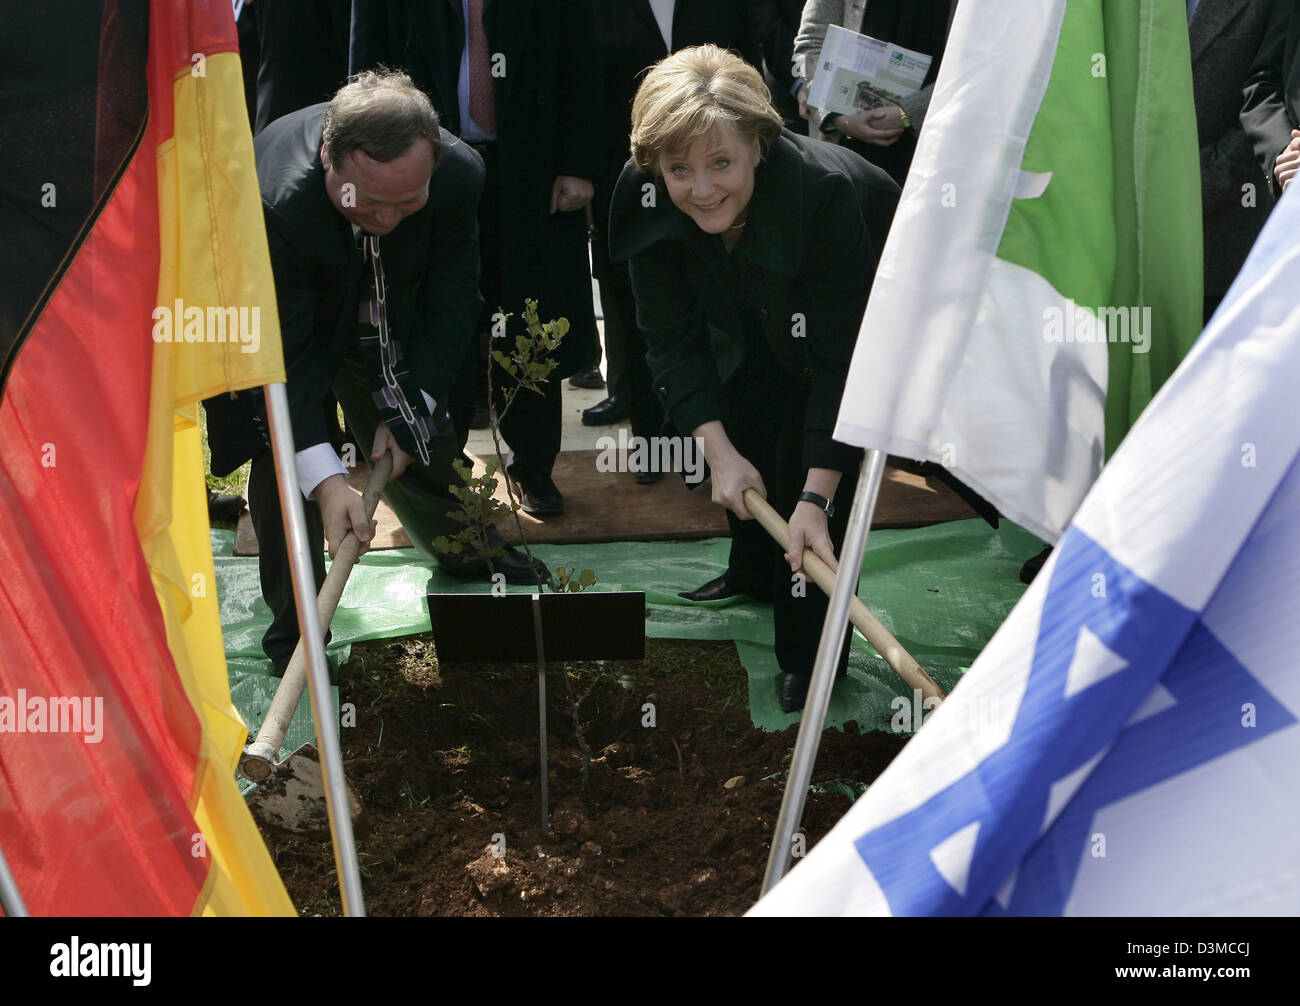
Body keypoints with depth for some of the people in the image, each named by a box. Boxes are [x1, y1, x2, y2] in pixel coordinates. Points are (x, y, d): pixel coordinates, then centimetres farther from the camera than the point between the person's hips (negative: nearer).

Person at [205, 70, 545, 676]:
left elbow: (451, 306, -17)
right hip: (281, 321, -3)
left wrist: (408, 411, -19)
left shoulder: (461, 173, -32)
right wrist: (326, 479, -47)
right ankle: (295, 632, 4)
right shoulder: (274, 200, -43)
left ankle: (479, 561, 44)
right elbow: (284, 353, -39)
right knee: (285, 459, -16)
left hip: (389, 326, 4)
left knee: (424, 446, 16)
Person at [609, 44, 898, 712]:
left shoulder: (825, 191, -42)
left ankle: (811, 648, 1)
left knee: (805, 454, -15)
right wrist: (721, 452, -32)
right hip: (754, 319, 5)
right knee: (741, 438, 14)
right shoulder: (647, 198, -28)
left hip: (858, 314, -5)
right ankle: (753, 570, 43)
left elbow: (844, 357, -38)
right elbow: (674, 338, -21)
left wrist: (816, 496, -41)